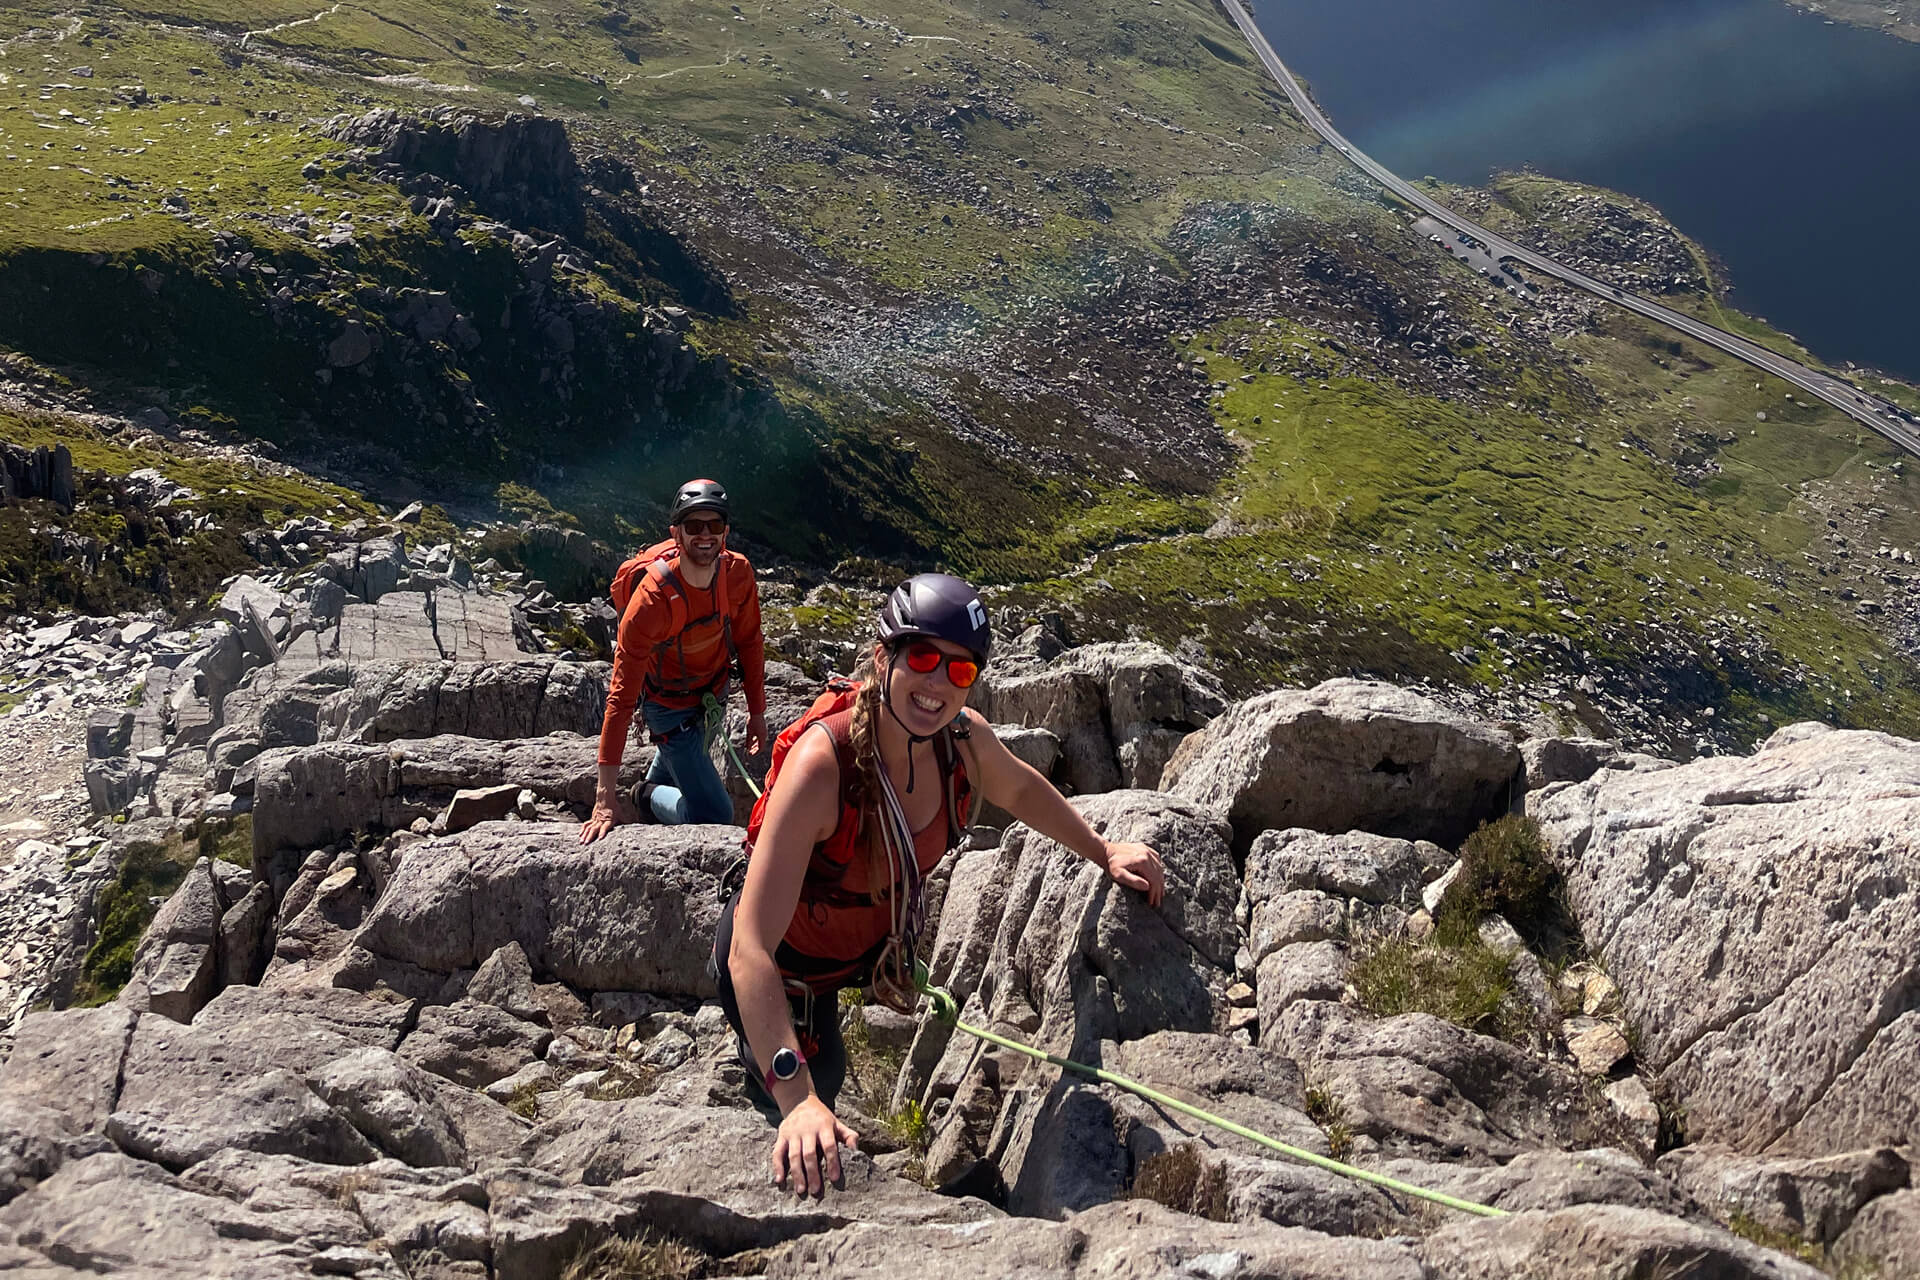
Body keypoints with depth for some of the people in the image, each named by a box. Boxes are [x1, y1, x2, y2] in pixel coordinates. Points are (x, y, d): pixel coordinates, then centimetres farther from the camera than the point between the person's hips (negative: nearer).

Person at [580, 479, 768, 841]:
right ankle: (650, 797, 18)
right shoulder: (652, 598, -35)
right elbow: (622, 695, -33)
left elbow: (749, 641, 0)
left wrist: (757, 711, 3)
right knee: (714, 817, -9)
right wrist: (605, 797, -35)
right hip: (671, 707, -6)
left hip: (713, 691, 6)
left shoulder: (737, 573, -20)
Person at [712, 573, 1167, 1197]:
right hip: (780, 970, -5)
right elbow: (752, 950, -46)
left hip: (868, 944, 6)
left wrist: (1104, 852, 7)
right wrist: (797, 1099, -54)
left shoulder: (964, 740, -22)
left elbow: (1021, 789, 7)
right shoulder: (822, 763, -42)